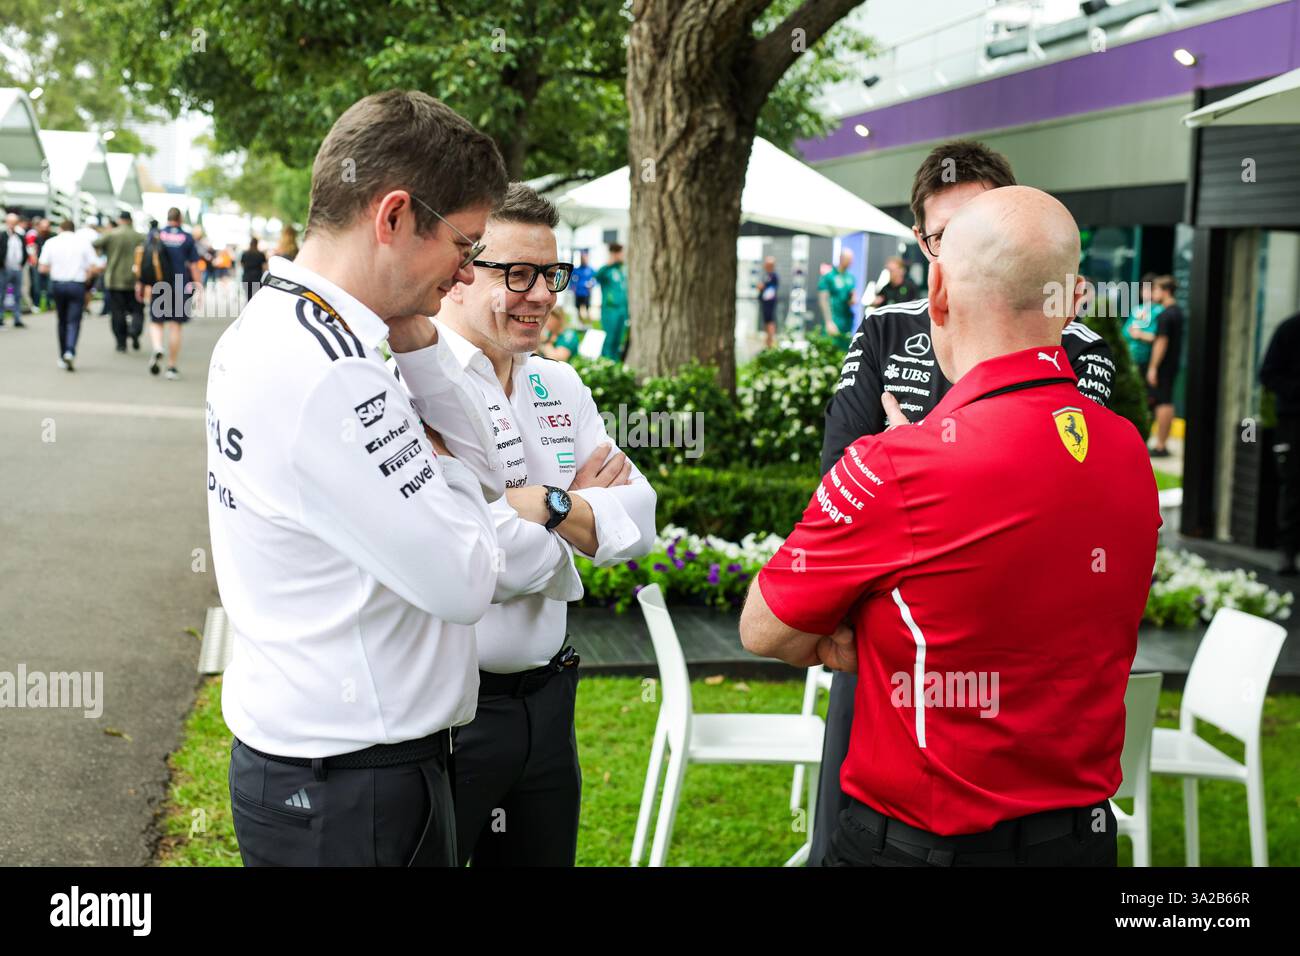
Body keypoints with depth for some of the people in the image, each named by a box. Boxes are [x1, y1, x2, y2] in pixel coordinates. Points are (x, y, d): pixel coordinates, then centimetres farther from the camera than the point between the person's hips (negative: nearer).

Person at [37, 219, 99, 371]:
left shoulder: (51, 243, 2)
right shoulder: (83, 242, -1)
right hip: (77, 284, -2)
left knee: (62, 321, 15)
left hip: (57, 284, 2)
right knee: (74, 321, -2)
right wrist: (86, 279, 14)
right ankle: (70, 352, -23)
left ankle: (63, 357, 18)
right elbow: (92, 268, -4)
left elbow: (43, 268, -1)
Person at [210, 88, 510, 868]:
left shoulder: (274, 325, 8)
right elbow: (464, 582, -22)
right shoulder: (329, 373, -25)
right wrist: (440, 459, -5)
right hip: (355, 787, -10)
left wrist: (414, 339, -3)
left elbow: (484, 474, 10)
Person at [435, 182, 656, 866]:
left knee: (543, 855, 19)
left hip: (546, 699, 7)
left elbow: (638, 521, 2)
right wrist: (584, 505, -7)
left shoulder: (561, 387, 9)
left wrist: (547, 504, -15)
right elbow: (498, 563, -25)